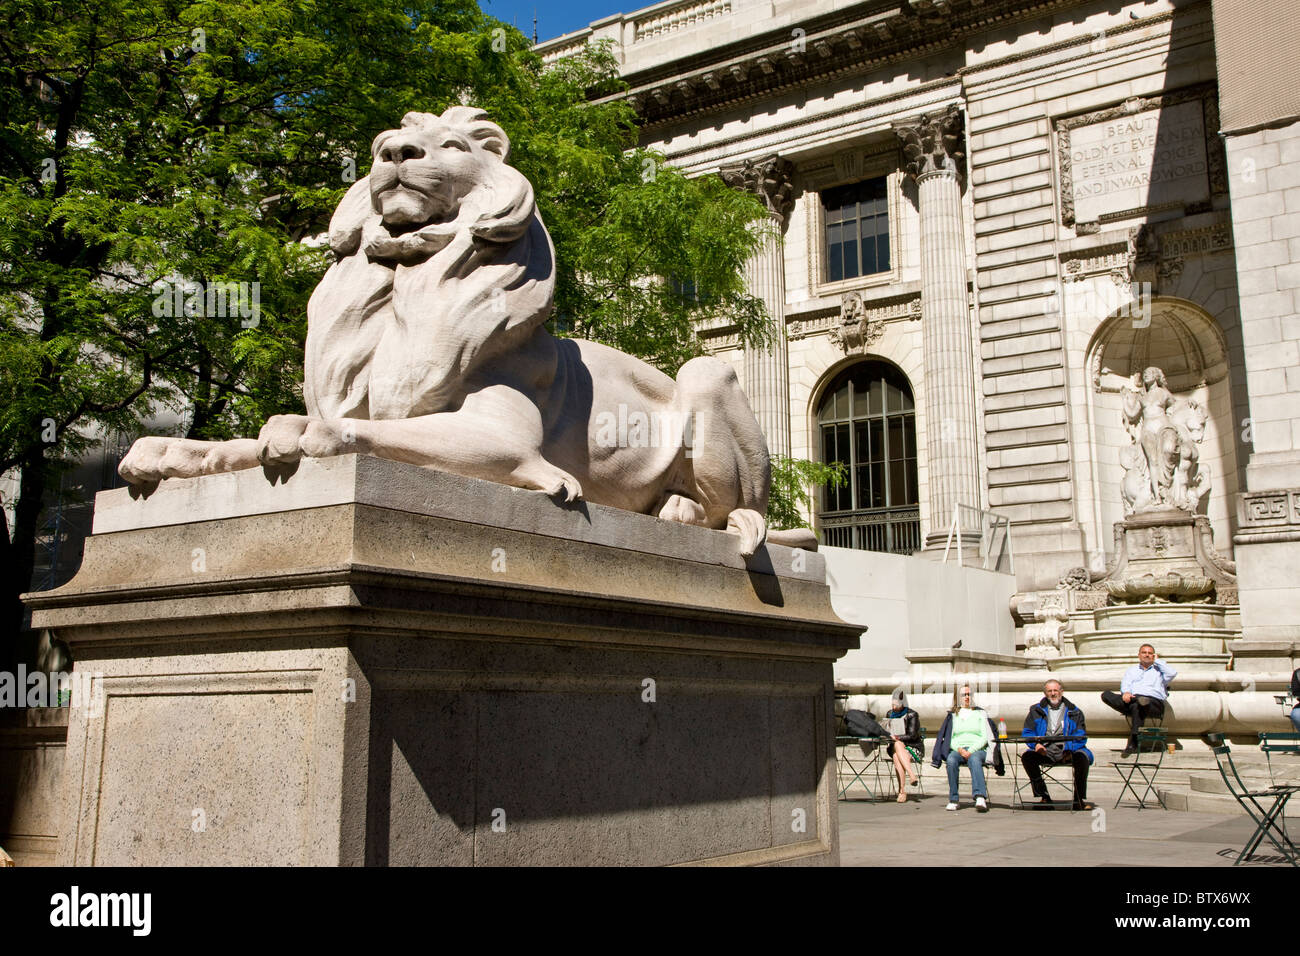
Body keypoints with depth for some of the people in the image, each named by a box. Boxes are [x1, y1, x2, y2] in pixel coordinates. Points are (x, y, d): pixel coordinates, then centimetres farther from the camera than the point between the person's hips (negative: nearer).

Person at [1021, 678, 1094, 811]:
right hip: (1045, 752, 1)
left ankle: (1080, 799, -19)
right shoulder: (1036, 711, 17)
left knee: (1082, 757, -32)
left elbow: (1080, 736, 3)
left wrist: (1069, 749, -17)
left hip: (1067, 751, -1)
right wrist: (1036, 744, -12)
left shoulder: (1074, 712, 13)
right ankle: (1043, 797, -20)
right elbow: (1027, 733, 10)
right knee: (1027, 756, -27)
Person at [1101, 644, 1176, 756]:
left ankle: (1133, 744, -41)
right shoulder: (1132, 670, 31)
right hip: (1132, 699, 3)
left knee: (1137, 706, -41)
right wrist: (1126, 692, -11)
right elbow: (1125, 684, 13)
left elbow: (1172, 673, 1)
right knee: (1106, 695, -24)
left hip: (1154, 702, -3)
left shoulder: (1159, 670, 25)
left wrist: (1157, 661, 13)